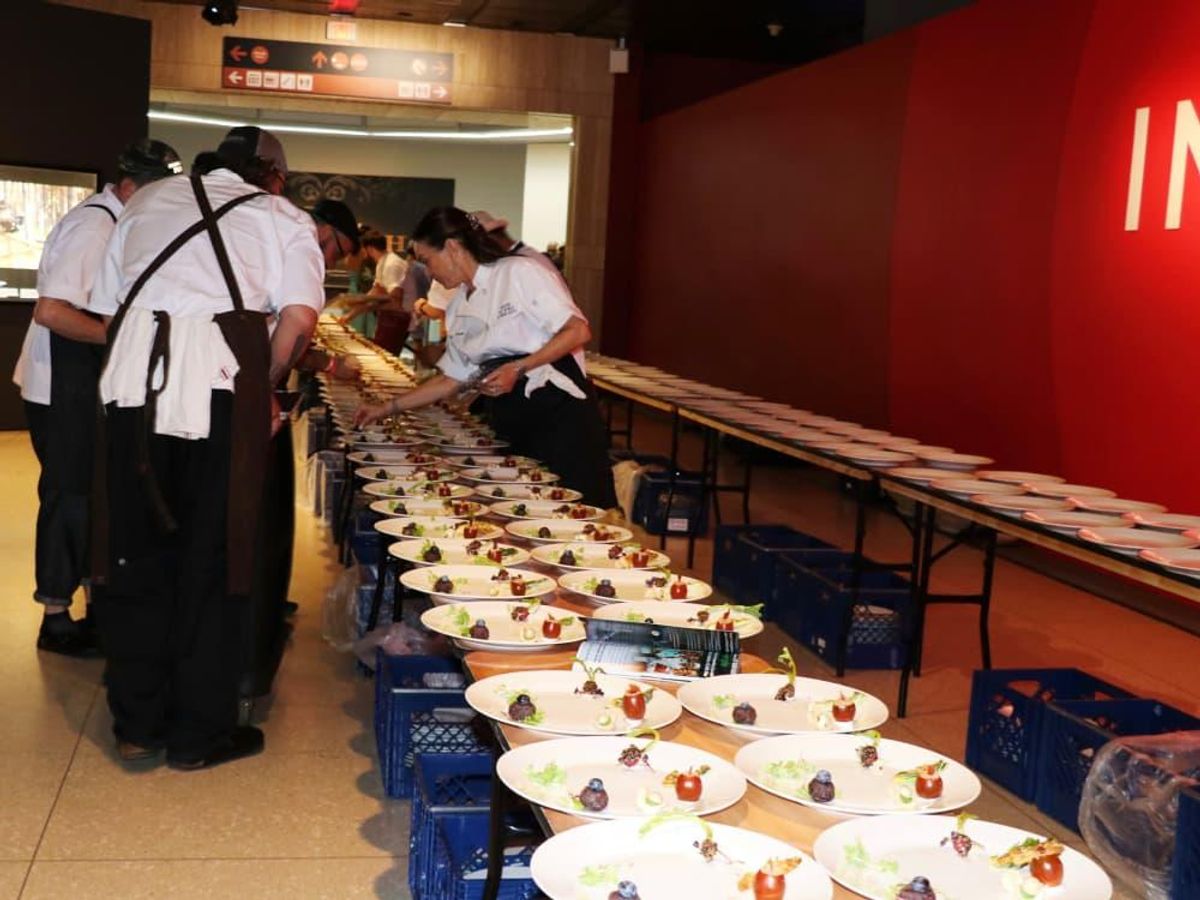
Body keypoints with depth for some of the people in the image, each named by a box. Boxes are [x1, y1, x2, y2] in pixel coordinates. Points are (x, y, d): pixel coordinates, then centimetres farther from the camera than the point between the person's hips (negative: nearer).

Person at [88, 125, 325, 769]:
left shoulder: (148, 201, 26)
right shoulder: (282, 217, 15)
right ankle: (198, 734, 15)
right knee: (211, 556, 6)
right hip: (220, 380, -3)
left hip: (131, 376, 4)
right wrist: (267, 386, 12)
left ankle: (136, 723, 22)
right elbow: (299, 318, -1)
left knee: (135, 549, 13)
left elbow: (108, 311, 21)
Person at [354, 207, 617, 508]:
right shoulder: (459, 309, 14)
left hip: (558, 412, -7)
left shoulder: (519, 272, -8)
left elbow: (577, 331, -12)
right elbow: (452, 380, 20)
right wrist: (387, 409, 18)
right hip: (511, 423, 7)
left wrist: (518, 368, -18)